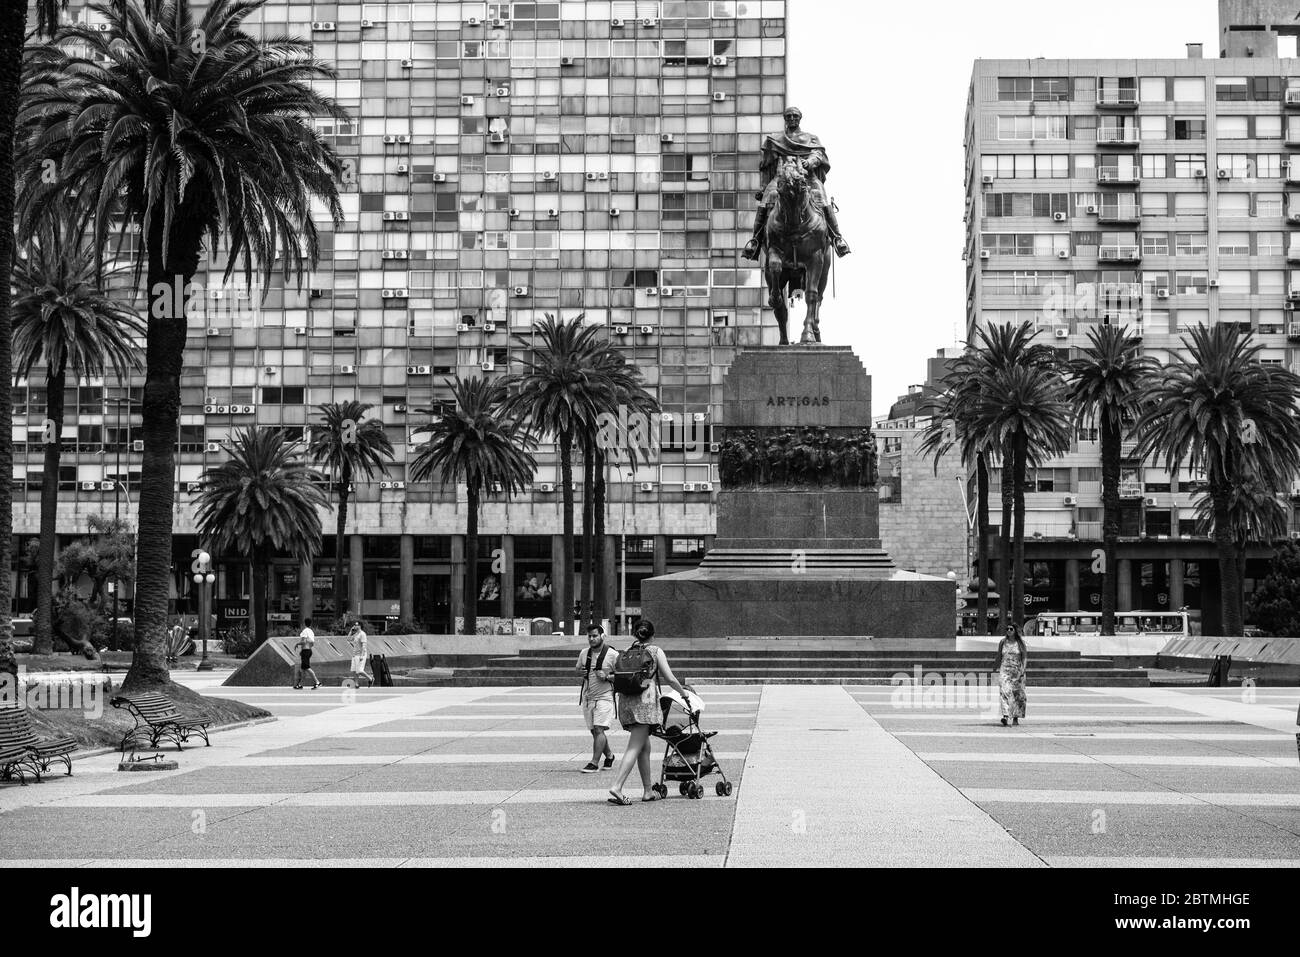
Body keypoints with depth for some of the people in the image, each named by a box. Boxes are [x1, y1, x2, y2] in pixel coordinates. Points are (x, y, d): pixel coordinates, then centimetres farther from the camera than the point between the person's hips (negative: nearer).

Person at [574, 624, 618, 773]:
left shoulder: (612, 655, -7)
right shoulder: (584, 653, 8)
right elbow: (578, 669, 23)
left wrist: (607, 677, -19)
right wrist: (581, 672, -1)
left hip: (604, 697, -6)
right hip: (587, 697, 6)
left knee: (599, 729, -14)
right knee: (594, 731, 11)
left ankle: (594, 763, -12)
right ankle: (609, 755, 30)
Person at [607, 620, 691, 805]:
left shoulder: (625, 653, 13)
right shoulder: (655, 651, 3)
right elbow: (670, 679, -1)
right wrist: (683, 692, 17)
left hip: (625, 701, 5)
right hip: (645, 701, -5)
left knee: (645, 747, 16)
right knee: (635, 747, -9)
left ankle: (648, 790, 22)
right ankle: (617, 787, -22)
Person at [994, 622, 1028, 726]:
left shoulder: (1020, 643, 2)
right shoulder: (1002, 642, 7)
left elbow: (1024, 657, 1)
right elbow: (999, 657, 15)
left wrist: (1023, 670, -10)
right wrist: (995, 667, 12)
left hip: (1017, 671, 0)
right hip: (1004, 671, 0)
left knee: (1017, 694, 4)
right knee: (1005, 692, -17)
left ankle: (1016, 718, 17)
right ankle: (1005, 716, -26)